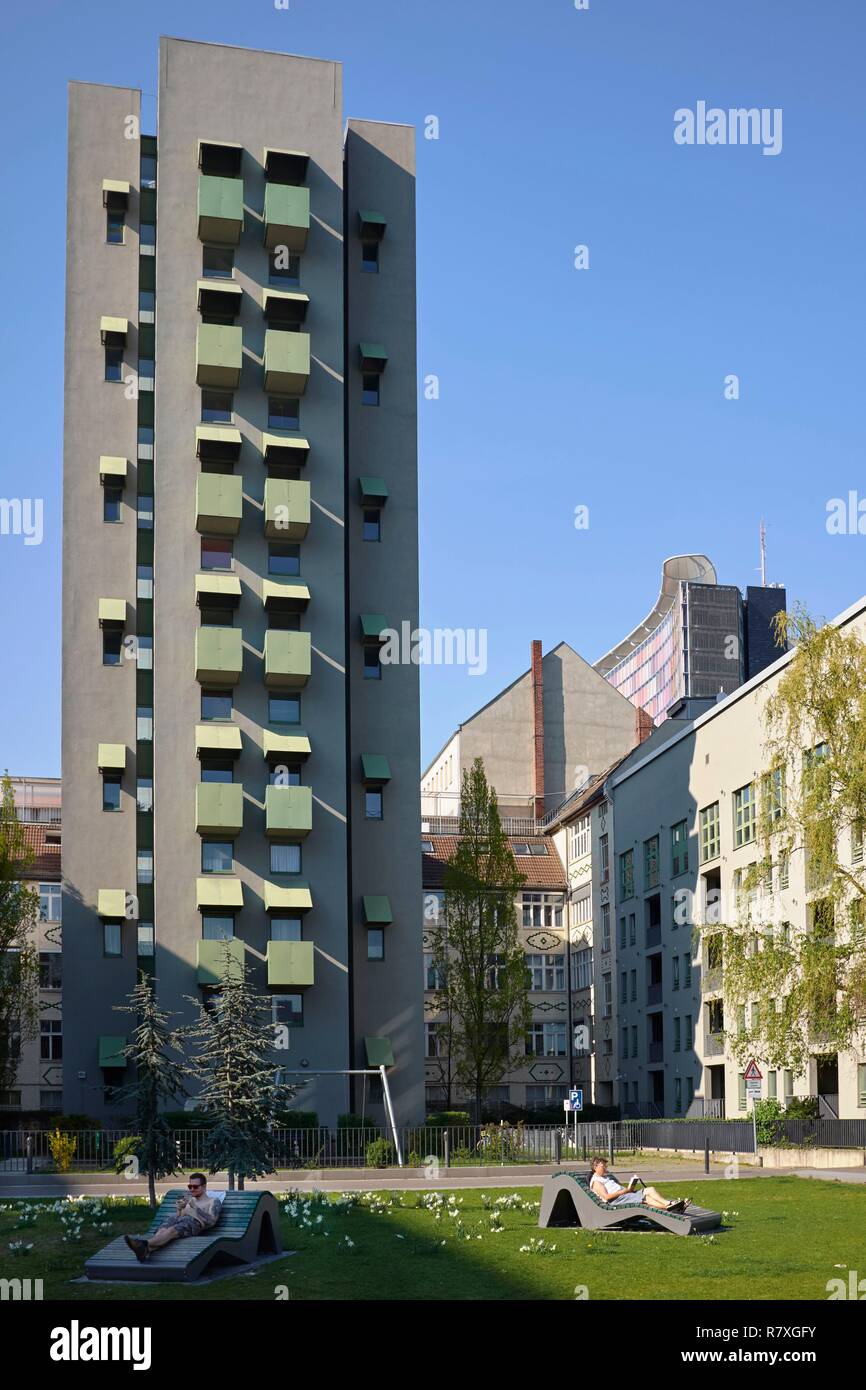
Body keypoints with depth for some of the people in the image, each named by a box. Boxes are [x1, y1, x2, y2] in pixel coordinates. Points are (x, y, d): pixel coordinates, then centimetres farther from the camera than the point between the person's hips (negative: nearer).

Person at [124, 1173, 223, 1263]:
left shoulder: (214, 1201, 18)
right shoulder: (189, 1201, 37)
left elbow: (212, 1221, 0)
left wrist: (194, 1207, -7)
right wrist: (179, 1210, 7)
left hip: (196, 1223, -5)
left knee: (172, 1230, -36)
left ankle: (146, 1245, -65)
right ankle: (146, 1251, -62)